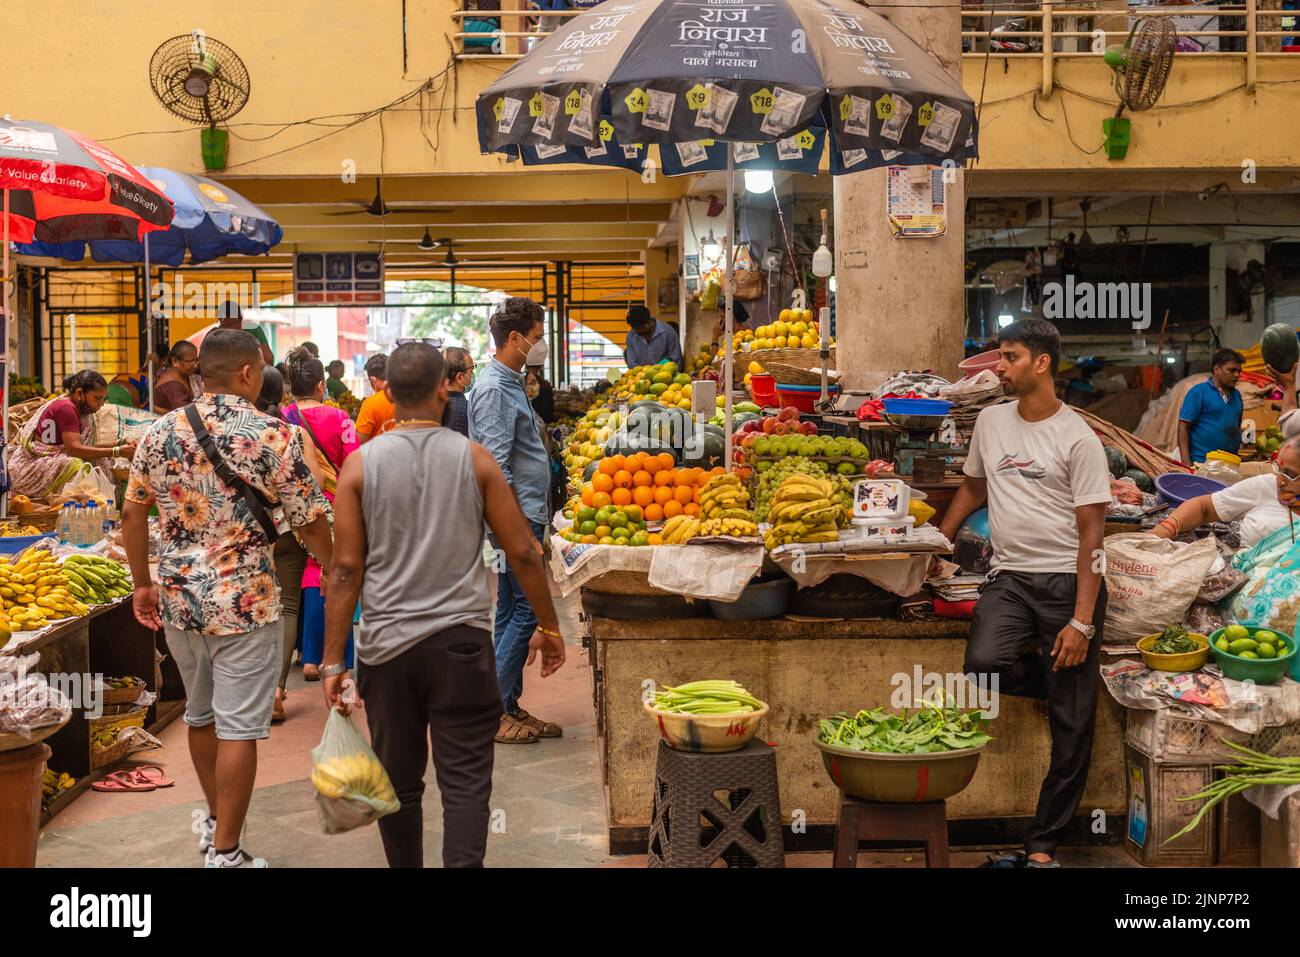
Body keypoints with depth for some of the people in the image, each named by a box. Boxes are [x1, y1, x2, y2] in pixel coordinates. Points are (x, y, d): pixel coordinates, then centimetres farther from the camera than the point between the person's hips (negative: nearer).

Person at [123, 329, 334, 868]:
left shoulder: (160, 433, 2)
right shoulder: (273, 437, -13)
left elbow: (133, 515, 7)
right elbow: (311, 525, -9)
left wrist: (143, 583, 18)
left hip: (177, 596, 6)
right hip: (243, 602, -6)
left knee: (200, 715, 22)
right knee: (239, 727, 3)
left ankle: (215, 821, 38)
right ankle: (225, 852, 8)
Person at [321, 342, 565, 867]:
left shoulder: (359, 464, -2)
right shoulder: (474, 458, -2)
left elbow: (346, 568, -4)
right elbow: (523, 553, -1)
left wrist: (333, 660, 1)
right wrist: (549, 628, 12)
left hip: (387, 644, 1)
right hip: (462, 639, -1)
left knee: (398, 781, 14)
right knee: (465, 780, 3)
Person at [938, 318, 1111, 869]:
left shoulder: (1077, 439, -6)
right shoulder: (991, 422, 11)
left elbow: (1091, 534, -9)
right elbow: (974, 488, 27)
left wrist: (1082, 622, -15)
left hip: (1067, 580, -4)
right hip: (1009, 576, 4)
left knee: (1071, 723, -1)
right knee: (983, 665, -25)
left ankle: (1043, 846, 10)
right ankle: (1061, 679, 8)